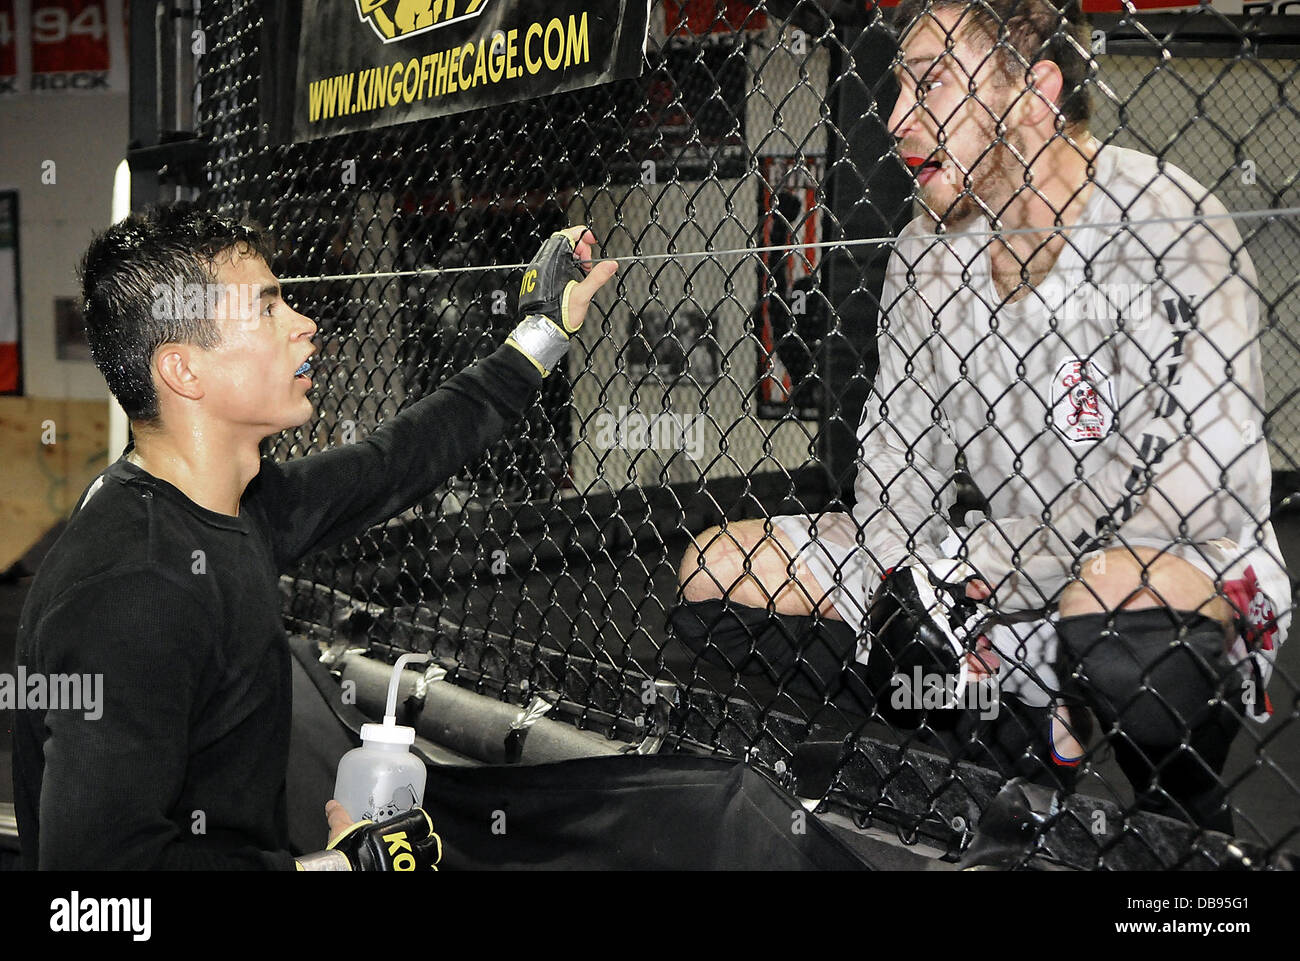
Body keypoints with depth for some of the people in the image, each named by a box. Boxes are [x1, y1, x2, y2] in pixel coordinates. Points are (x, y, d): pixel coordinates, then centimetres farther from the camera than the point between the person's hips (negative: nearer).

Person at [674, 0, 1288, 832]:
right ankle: (1020, 748, -1)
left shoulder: (1172, 228, -17)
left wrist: (973, 570, -26)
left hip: (1189, 569, -6)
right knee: (715, 571, -3)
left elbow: (1205, 491, -23)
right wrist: (880, 619, -13)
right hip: (998, 570, 6)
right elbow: (899, 466, 6)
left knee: (1119, 603, -43)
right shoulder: (926, 254, 2)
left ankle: (1195, 834, -9)